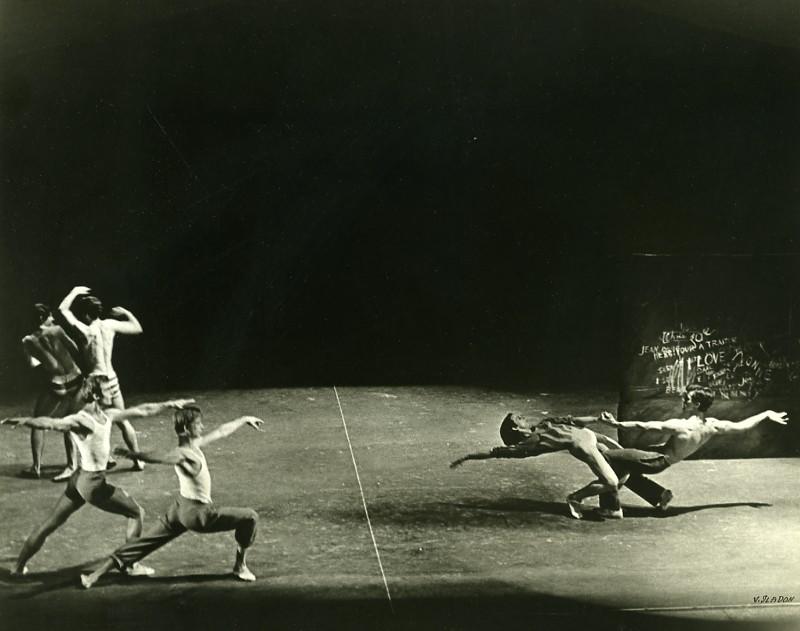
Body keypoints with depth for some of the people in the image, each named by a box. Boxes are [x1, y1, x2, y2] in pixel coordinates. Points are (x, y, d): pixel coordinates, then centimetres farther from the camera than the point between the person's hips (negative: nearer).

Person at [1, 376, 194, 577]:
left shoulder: (107, 415, 6)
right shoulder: (80, 421, -19)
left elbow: (141, 411, 14)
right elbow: (51, 423, -36)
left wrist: (170, 404, 18)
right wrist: (24, 421, -54)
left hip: (80, 481, 9)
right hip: (92, 483, -9)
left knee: (51, 523, 15)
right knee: (137, 513, 5)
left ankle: (19, 568, 23)